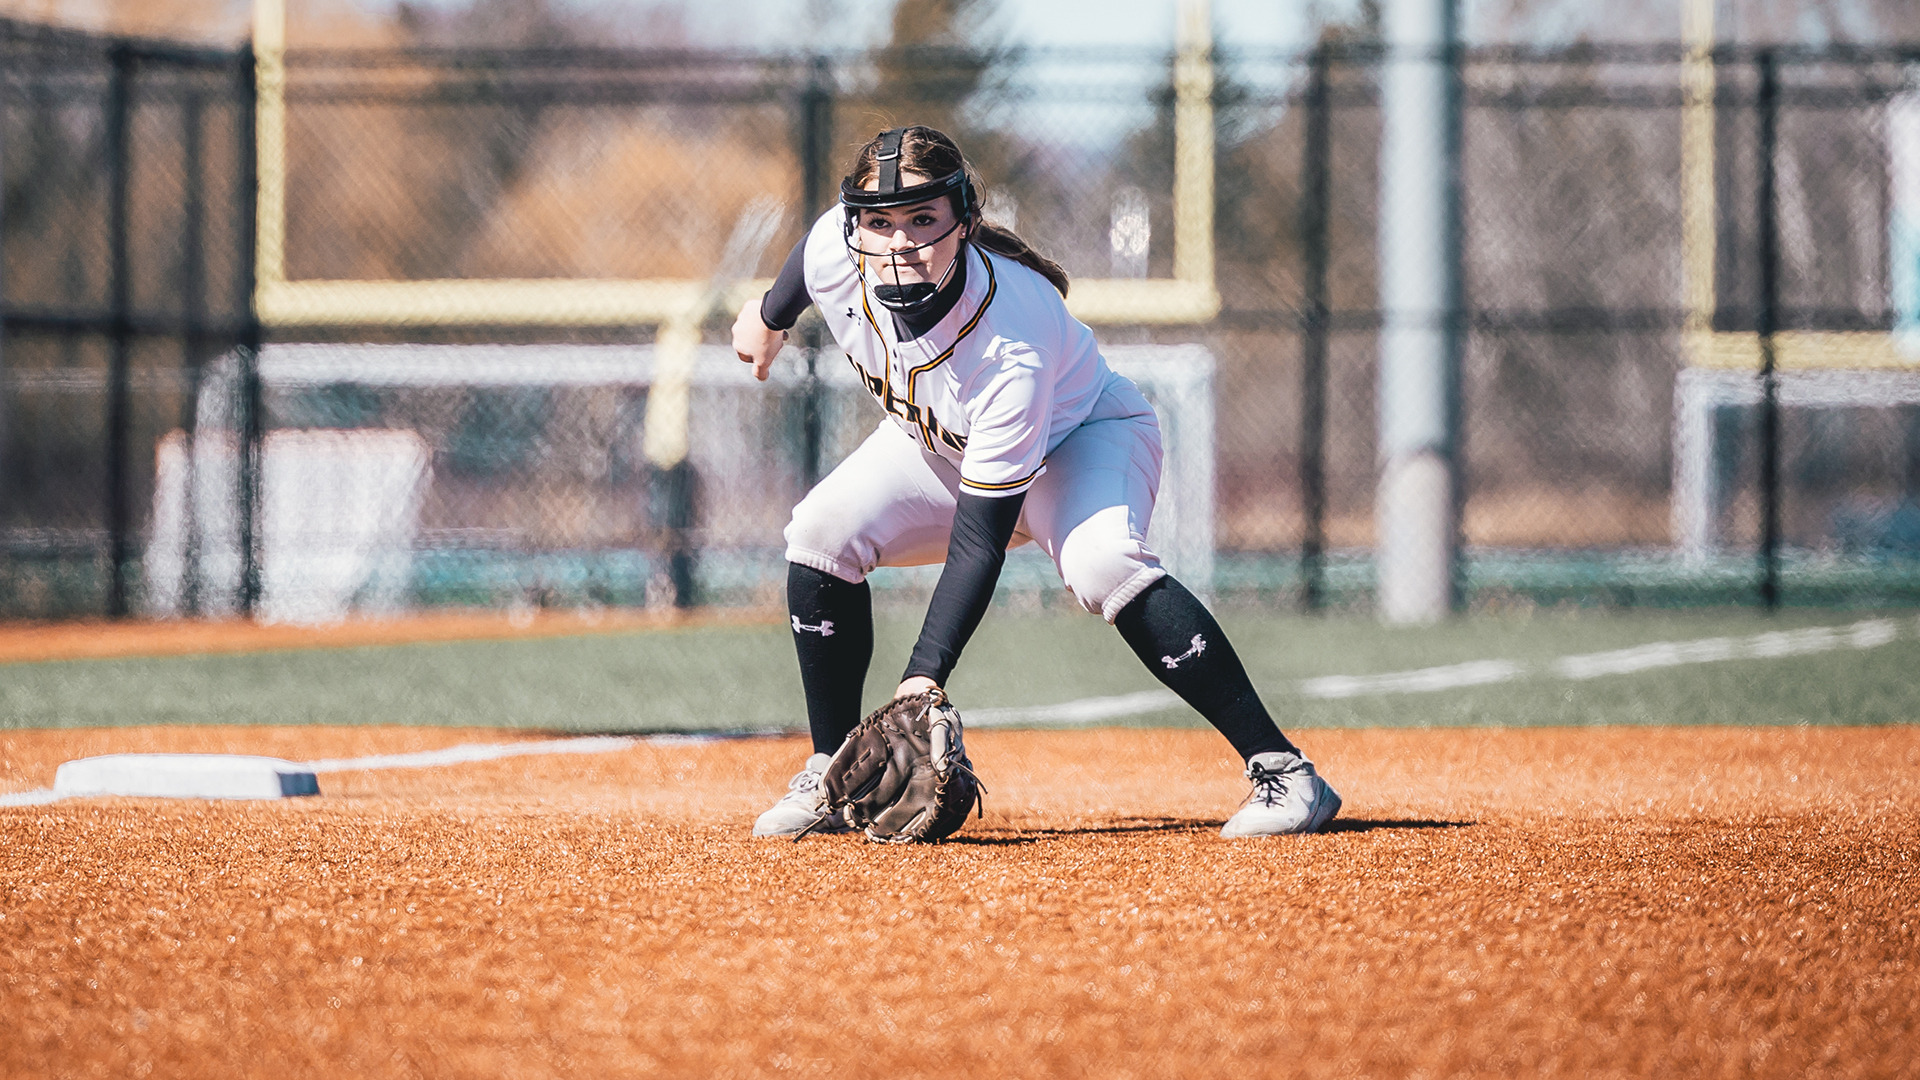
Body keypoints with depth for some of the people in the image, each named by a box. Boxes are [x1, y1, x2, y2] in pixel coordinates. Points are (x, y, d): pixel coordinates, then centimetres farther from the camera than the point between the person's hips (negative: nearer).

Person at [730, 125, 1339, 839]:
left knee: (1098, 561, -35)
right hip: (938, 444, 6)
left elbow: (978, 541, -39)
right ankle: (831, 777, -3)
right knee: (821, 531, -18)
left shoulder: (1013, 348, -42)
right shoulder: (837, 252, -29)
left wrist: (924, 675, -44)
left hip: (1083, 434, -6)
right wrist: (770, 317, 20)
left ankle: (1282, 770, -32)